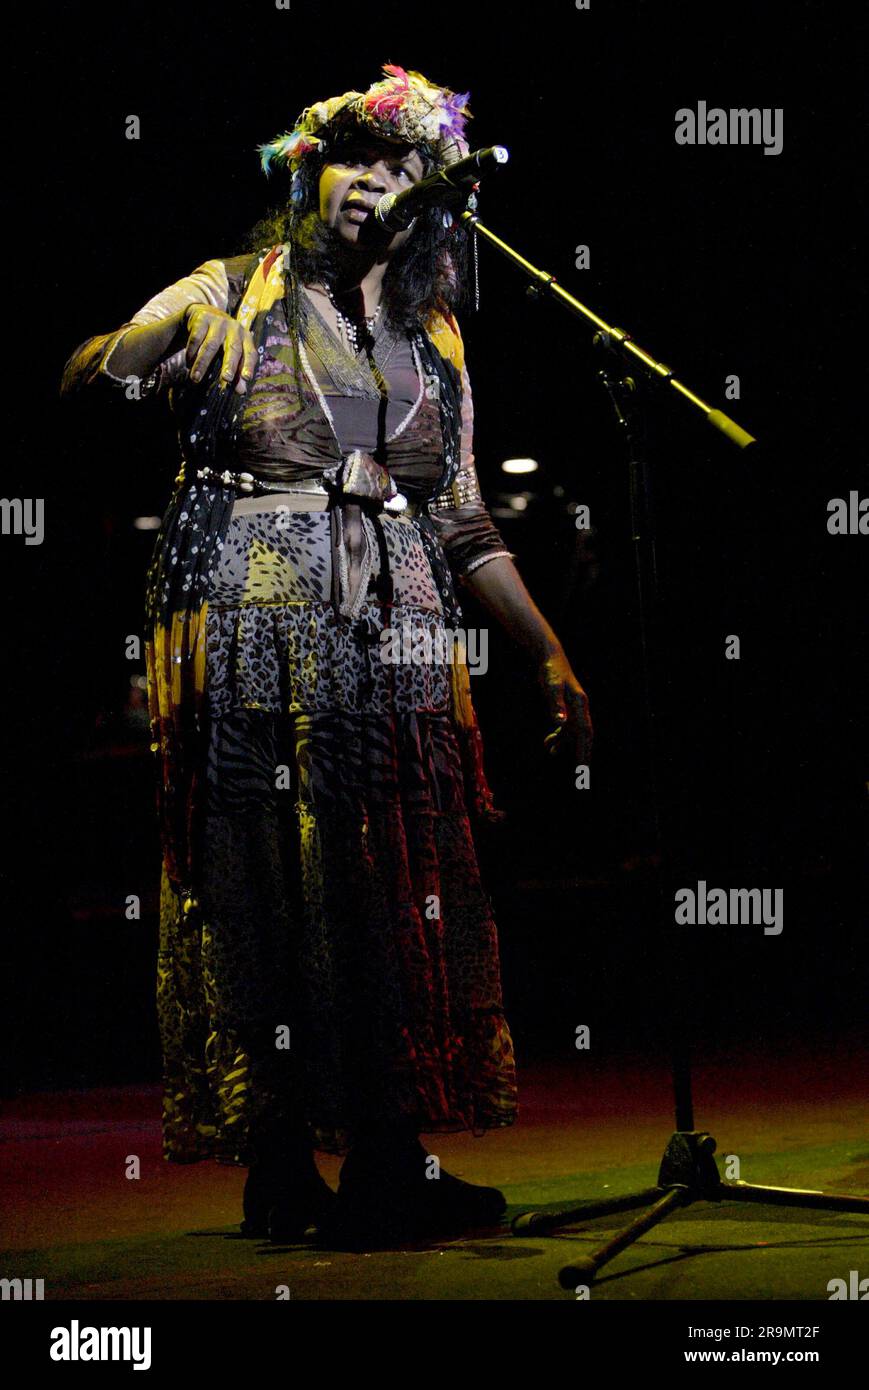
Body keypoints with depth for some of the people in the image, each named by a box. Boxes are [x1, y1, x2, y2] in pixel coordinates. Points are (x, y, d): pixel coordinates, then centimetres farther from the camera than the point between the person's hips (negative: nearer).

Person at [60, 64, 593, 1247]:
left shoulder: (432, 340, 16)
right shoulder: (230, 298, 6)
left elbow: (465, 524, 18)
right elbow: (76, 386, -4)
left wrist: (550, 654, 13)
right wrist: (140, 370, -25)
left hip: (391, 638, 4)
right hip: (254, 628, -4)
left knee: (399, 887, -1)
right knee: (267, 887, -5)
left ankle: (389, 1165, 4)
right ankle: (281, 1173, 0)